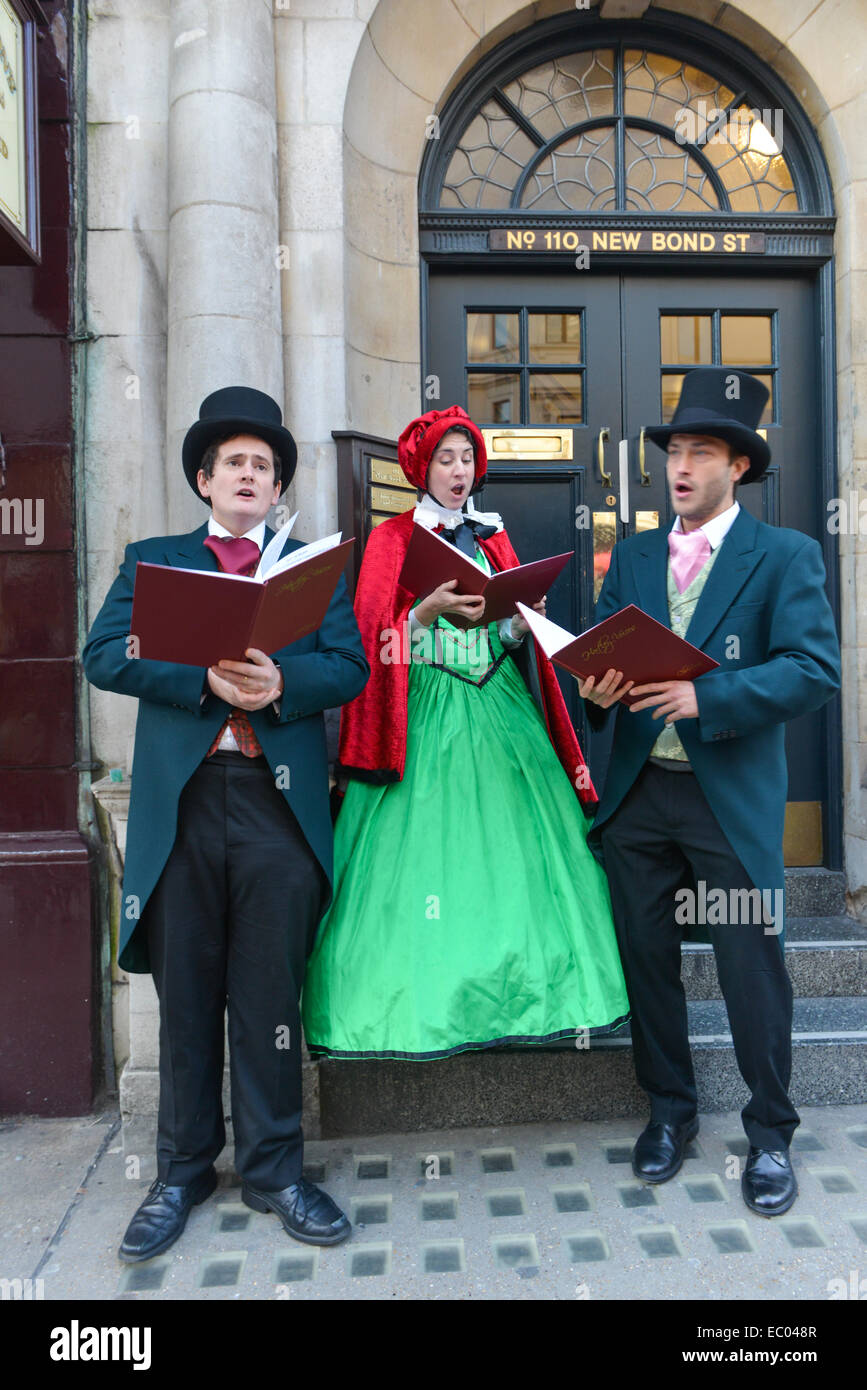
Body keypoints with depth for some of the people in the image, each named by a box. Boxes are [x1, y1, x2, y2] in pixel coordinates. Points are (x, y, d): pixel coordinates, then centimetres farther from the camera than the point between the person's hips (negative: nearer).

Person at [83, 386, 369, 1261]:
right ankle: (183, 1171, 28)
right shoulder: (151, 560, 14)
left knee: (271, 994, 7)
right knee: (185, 993, 11)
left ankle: (273, 1170, 24)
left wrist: (280, 682, -19)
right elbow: (105, 655, -2)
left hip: (281, 802, 0)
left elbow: (348, 666, 1)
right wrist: (205, 677, -15)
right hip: (180, 802, 1)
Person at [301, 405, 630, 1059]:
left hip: (499, 706, 4)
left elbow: (513, 637, 15)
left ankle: (540, 993, 8)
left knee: (512, 848, -1)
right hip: (424, 711, -3)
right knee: (426, 850, -8)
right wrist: (429, 609, -19)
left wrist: (524, 619, -6)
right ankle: (419, 1004, 3)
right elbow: (375, 634, -4)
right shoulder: (393, 538, 7)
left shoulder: (494, 538, 18)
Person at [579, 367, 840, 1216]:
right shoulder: (632, 556, 13)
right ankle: (669, 1111, 33)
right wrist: (596, 688, -15)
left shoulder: (785, 556, -1)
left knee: (752, 964, 4)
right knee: (646, 959, 12)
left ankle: (770, 1134, 26)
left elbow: (815, 669, -13)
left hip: (732, 796, -4)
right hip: (637, 793, 4)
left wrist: (705, 697, -23)